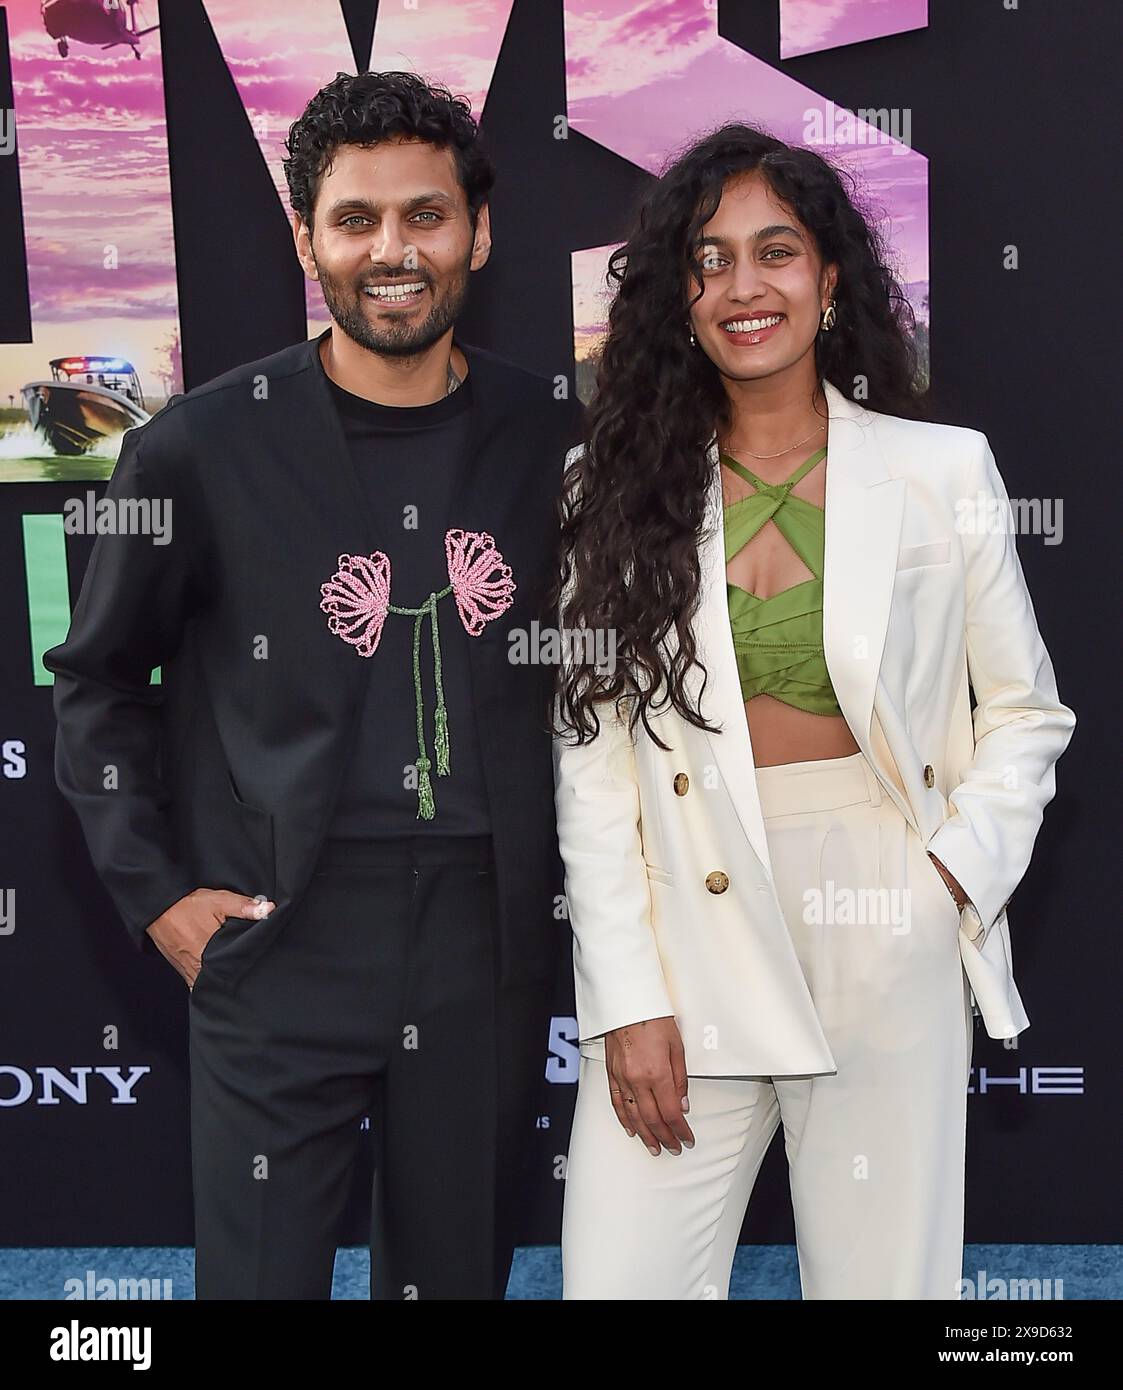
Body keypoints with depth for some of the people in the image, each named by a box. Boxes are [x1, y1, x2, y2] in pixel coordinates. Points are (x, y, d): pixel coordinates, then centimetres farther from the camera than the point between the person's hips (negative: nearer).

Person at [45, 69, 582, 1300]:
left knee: (458, 1267, 17)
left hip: (491, 941, 3)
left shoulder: (553, 442, 1)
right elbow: (98, 678, 5)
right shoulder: (203, 447, -6)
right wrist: (156, 893, -1)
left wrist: (575, 871, 7)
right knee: (261, 1268, 7)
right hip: (282, 936, -2)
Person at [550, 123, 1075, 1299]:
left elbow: (1024, 710, 10)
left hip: (888, 939, 0)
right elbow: (590, 751, 0)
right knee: (619, 1275, -1)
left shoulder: (944, 471, 2)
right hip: (687, 938, 1)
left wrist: (959, 869, -6)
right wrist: (627, 999, -5)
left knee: (883, 1275, 8)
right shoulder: (619, 485, 3)